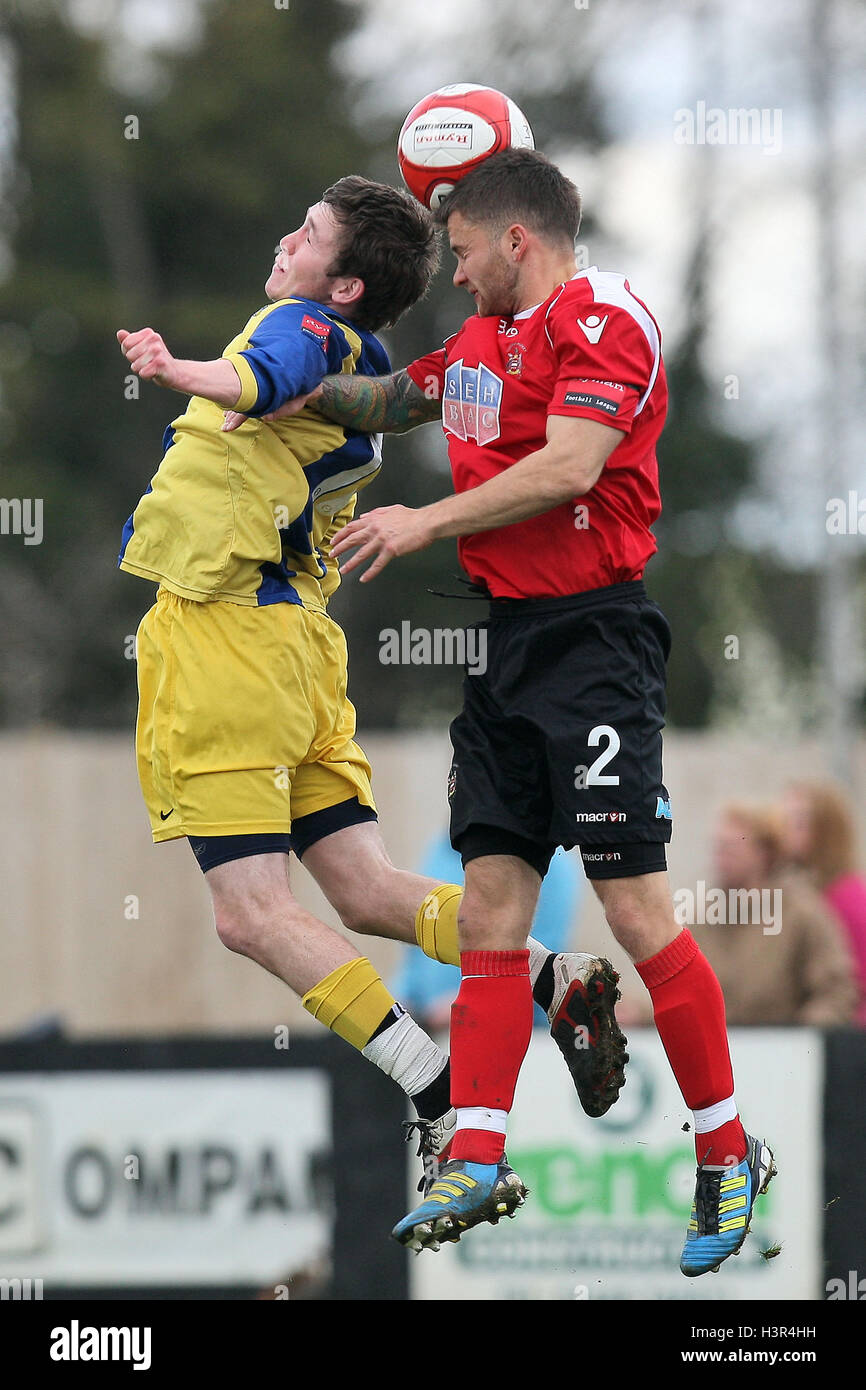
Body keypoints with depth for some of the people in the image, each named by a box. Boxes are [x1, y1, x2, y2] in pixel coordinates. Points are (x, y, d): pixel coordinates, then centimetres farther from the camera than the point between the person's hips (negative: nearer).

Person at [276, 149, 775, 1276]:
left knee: (635, 905, -10)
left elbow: (569, 467, -20)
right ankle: (476, 1163, 0)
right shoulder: (482, 338, 19)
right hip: (503, 636, 9)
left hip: (593, 639, -9)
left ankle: (730, 1159, -1)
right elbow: (394, 401, 36)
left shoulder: (603, 319, -9)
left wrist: (428, 521, -15)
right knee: (490, 904, 2)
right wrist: (313, 390, 18)